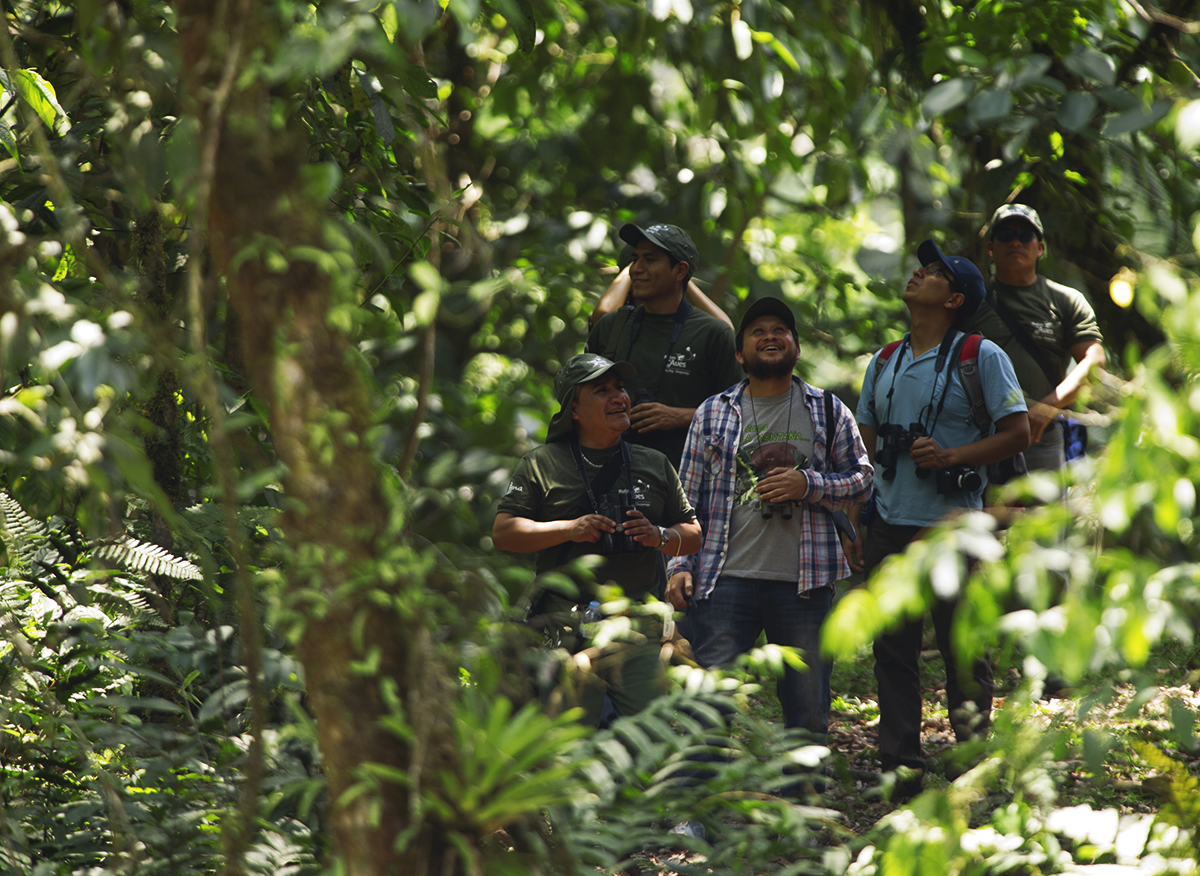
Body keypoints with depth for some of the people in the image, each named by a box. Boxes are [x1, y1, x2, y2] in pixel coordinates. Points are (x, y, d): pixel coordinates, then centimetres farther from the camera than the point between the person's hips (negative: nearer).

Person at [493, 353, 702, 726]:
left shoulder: (655, 465, 17)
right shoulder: (541, 464, 6)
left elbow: (693, 534, 20)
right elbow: (503, 533, 0)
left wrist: (659, 537, -3)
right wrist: (569, 529, -12)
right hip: (566, 625, -3)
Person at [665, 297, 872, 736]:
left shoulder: (828, 412, 10)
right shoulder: (712, 415, 10)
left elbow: (861, 478, 10)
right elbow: (688, 498, 10)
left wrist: (809, 485, -8)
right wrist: (680, 565, 0)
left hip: (803, 582, 1)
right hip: (726, 580, -1)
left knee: (808, 709, 5)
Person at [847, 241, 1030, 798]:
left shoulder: (982, 357, -2)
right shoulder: (884, 364, 15)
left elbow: (1017, 433, -6)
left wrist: (950, 456, -17)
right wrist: (853, 525, 12)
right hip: (889, 527, 5)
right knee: (892, 650, 4)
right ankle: (901, 767, 9)